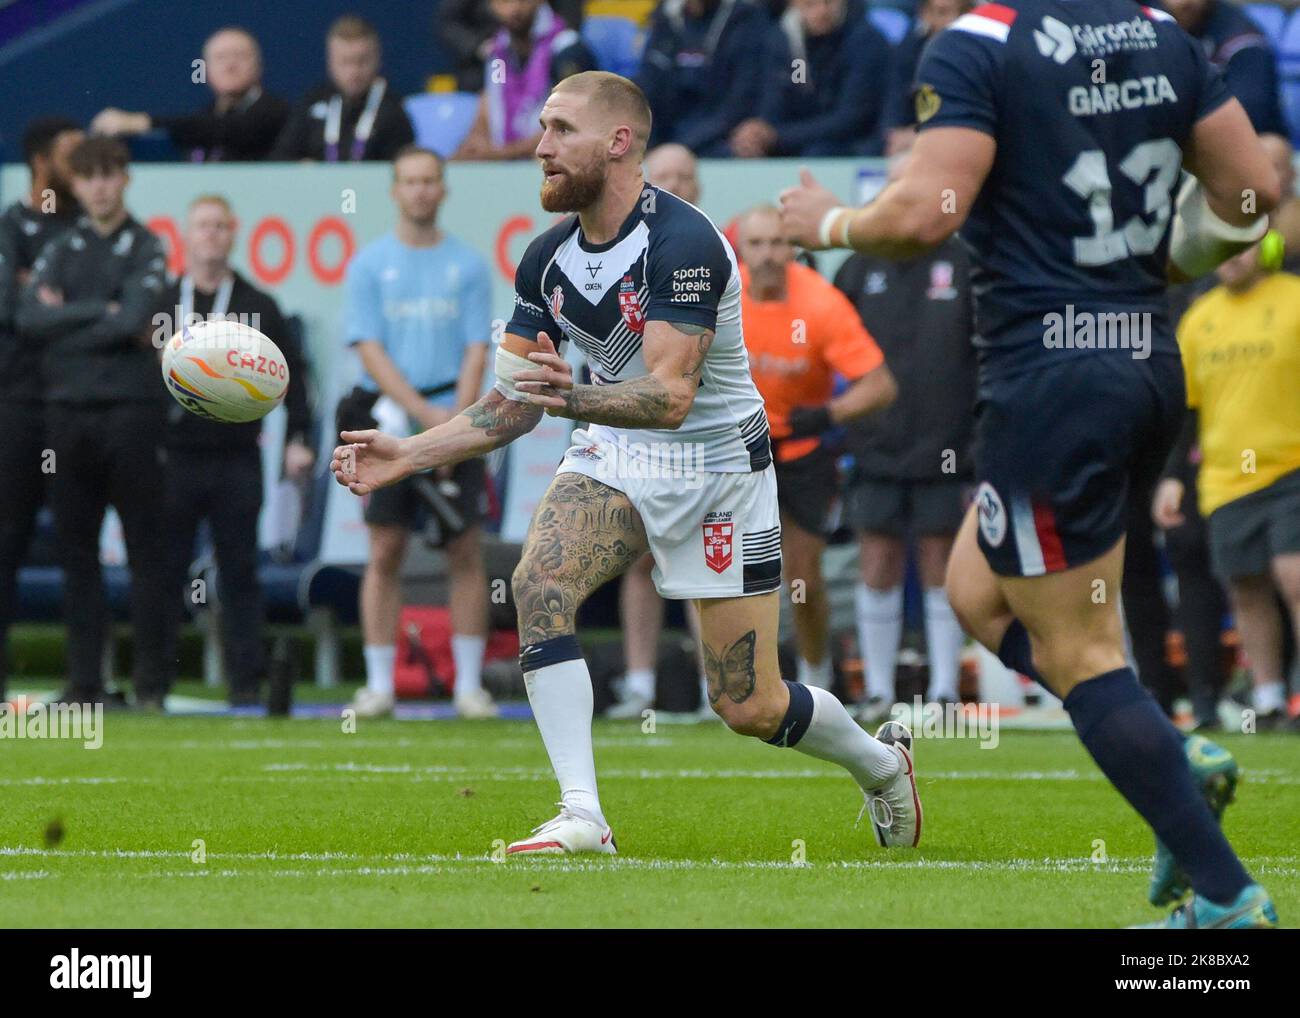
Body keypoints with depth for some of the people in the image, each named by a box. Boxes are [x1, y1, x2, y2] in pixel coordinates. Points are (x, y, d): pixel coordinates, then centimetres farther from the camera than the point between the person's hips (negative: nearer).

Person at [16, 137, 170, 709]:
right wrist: (101, 311, -7)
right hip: (69, 411, 4)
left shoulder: (146, 249, 4)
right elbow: (30, 318, -2)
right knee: (76, 550, 4)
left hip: (132, 410, -4)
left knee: (145, 548, -3)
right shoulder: (60, 251, 14)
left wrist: (66, 321, -3)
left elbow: (133, 321, -11)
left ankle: (151, 682, -1)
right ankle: (85, 680, 7)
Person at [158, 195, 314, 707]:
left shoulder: (259, 308, 8)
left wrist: (297, 439, 1)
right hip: (173, 457, 0)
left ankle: (246, 681, 3)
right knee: (165, 573, 1)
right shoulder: (159, 304, 8)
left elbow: (292, 372, 9)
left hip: (237, 460, 0)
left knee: (239, 576, 1)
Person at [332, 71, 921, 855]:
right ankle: (582, 818, -25)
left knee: (750, 708, -1)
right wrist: (406, 456, -8)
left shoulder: (683, 244, -25)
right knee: (539, 583, -25)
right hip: (617, 457, 6)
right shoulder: (549, 259, -3)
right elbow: (514, 404, 3)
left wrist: (575, 398, -51)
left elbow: (671, 395, -33)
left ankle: (880, 762, 32)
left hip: (720, 466, -6)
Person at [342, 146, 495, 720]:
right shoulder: (369, 265, 5)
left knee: (466, 552, -1)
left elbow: (476, 352, 2)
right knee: (385, 553, -2)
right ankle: (378, 683, 1)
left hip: (456, 420, 0)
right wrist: (424, 413, -13)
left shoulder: (468, 265, 7)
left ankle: (469, 684, 3)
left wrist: (458, 424, -11)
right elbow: (370, 349, -2)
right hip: (389, 416, 0)